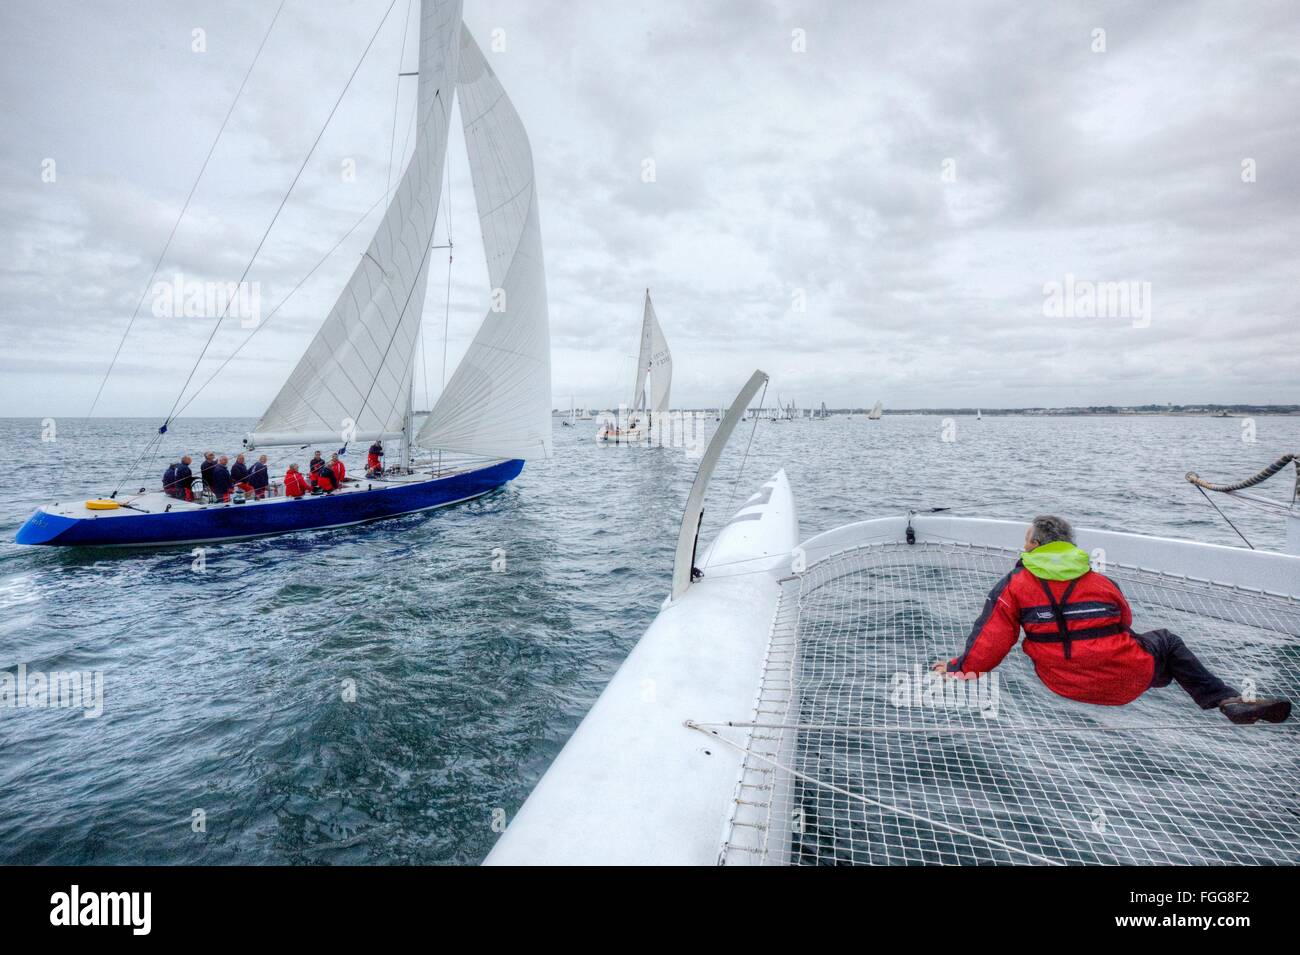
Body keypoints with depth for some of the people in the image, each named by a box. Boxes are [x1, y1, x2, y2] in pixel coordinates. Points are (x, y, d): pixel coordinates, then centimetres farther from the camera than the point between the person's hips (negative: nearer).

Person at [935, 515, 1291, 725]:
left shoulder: (1014, 587, -4)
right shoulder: (1101, 582, 5)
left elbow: (989, 642, -8)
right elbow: (1125, 625, 19)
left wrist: (957, 668, 4)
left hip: (1068, 687, -1)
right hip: (1127, 681, 1)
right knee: (1167, 641, 31)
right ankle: (1228, 700, 20)